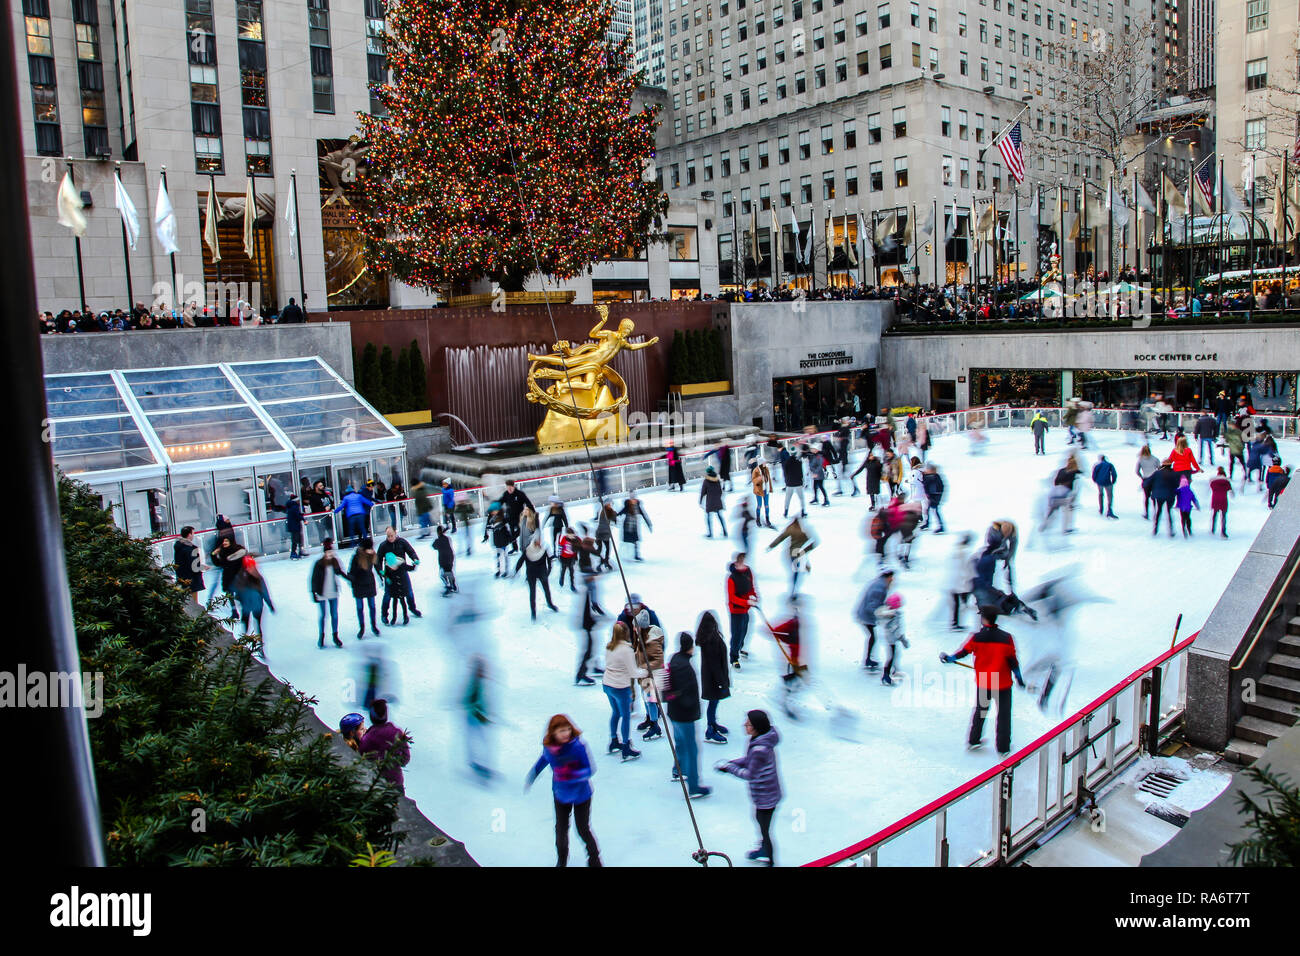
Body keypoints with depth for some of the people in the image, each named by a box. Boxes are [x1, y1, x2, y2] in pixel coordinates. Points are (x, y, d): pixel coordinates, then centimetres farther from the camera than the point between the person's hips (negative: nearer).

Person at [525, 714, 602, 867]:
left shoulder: (578, 744, -27)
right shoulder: (548, 747, -14)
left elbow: (591, 769, -23)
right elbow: (543, 760, 10)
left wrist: (571, 775, -39)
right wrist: (531, 778, 23)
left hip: (581, 794, -3)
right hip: (560, 794, 3)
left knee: (583, 830, 7)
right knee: (561, 829, 11)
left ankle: (594, 859, 34)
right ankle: (562, 860, 41)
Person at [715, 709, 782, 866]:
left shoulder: (760, 749, -34)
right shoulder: (760, 739, -5)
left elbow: (750, 775, -25)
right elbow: (749, 760, 8)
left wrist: (730, 768, -15)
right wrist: (730, 763, -1)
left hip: (765, 796, -10)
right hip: (766, 793, 10)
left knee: (764, 829, 9)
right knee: (760, 819, 29)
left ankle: (770, 860, 27)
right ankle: (763, 851, 52)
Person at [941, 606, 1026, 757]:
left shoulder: (976, 637, -12)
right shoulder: (1006, 638, -14)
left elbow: (963, 652, -1)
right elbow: (1012, 661, -9)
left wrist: (949, 658, 16)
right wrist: (1019, 678, 6)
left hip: (982, 683, 2)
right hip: (1002, 683, -2)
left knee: (980, 710, 22)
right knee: (1004, 715, 11)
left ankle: (973, 741, 32)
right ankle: (1003, 749, 16)